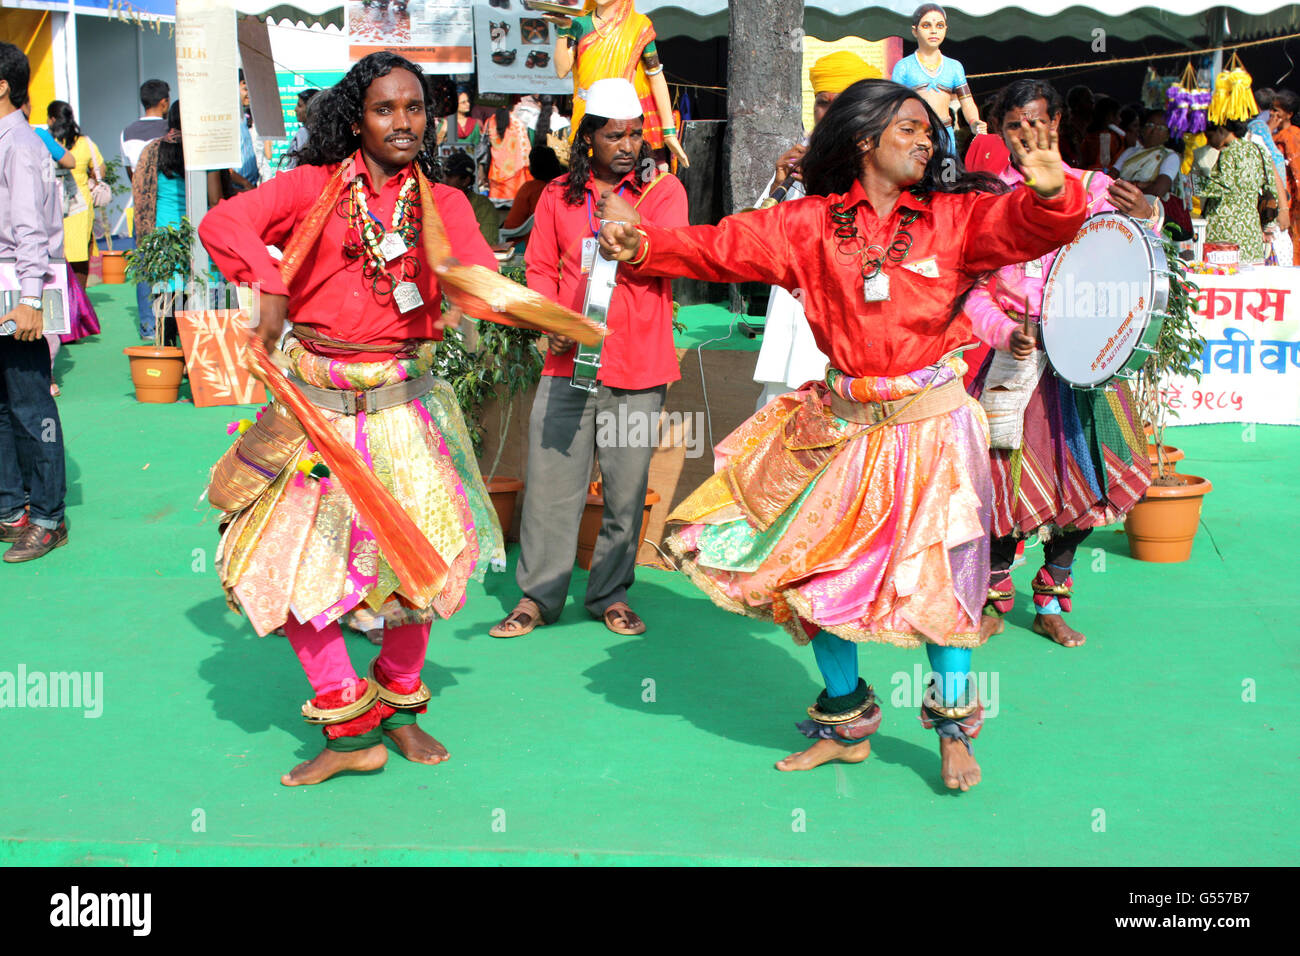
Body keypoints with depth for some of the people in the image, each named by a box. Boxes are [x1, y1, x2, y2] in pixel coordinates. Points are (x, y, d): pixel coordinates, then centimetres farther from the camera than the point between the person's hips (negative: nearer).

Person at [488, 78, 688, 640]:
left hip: (638, 367, -1)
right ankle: (538, 596, 13)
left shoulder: (663, 190, 5)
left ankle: (611, 594, 18)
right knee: (551, 482, 2)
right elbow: (540, 267, 13)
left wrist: (632, 227, -21)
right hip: (567, 362, 1)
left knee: (626, 488, 4)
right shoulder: (559, 195, 10)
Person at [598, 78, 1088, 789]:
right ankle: (846, 724, 27)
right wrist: (647, 247, -2)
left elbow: (1023, 226, -12)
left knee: (935, 570, -4)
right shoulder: (813, 223, 4)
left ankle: (953, 725, 19)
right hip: (839, 424, 2)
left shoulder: (954, 216, 1)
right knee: (817, 569, 8)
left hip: (928, 419, -2)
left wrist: (1050, 190, -32)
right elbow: (727, 245, 5)